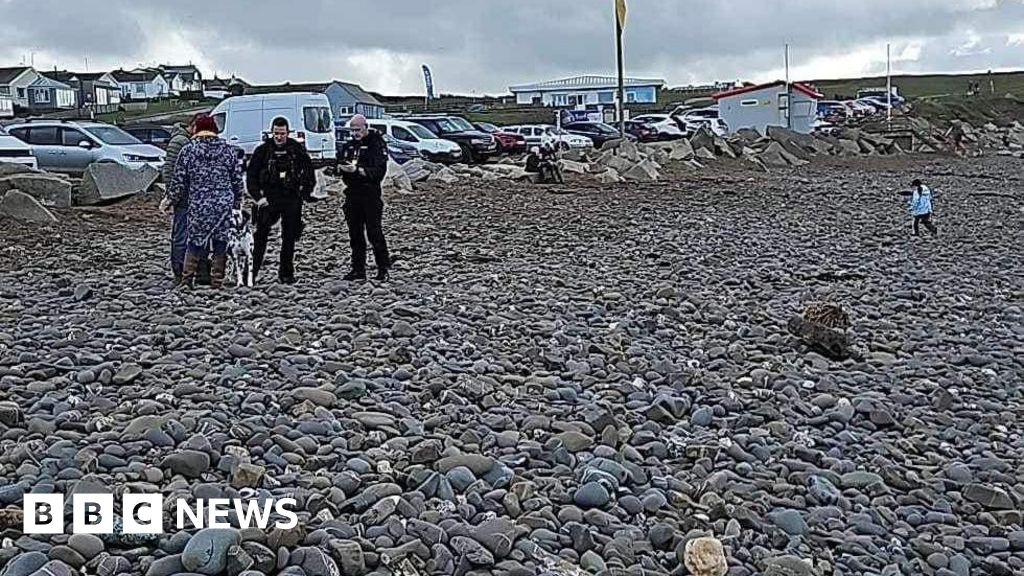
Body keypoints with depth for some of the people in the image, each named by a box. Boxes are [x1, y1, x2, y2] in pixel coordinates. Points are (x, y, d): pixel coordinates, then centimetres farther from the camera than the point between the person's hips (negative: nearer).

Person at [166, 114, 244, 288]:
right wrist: (237, 202, 17)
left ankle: (186, 278, 10)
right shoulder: (228, 149, 5)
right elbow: (237, 179, 8)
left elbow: (179, 180, 1)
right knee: (221, 242, 8)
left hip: (198, 205, -1)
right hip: (224, 205, 1)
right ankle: (217, 280, 11)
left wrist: (173, 199, 16)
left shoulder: (188, 150, -1)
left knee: (195, 242, 9)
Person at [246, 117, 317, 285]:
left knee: (289, 237, 7)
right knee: (261, 235, -8)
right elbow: (251, 176, 4)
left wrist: (306, 192, 3)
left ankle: (286, 273, 17)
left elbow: (309, 170, 12)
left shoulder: (297, 149, 3)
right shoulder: (263, 150, 2)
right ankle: (252, 271, -4)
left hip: (292, 198, 1)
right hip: (269, 199, -1)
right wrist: (258, 197, -7)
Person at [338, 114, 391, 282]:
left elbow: (379, 171, -16)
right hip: (352, 194, 7)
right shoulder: (351, 144, 16)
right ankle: (358, 270, 14)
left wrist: (357, 169, -24)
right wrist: (341, 166, -1)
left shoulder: (376, 143, -6)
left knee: (374, 233, -7)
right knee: (355, 234, 8)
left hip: (370, 195, -7)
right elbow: (344, 163, 23)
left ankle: (383, 269, 1)